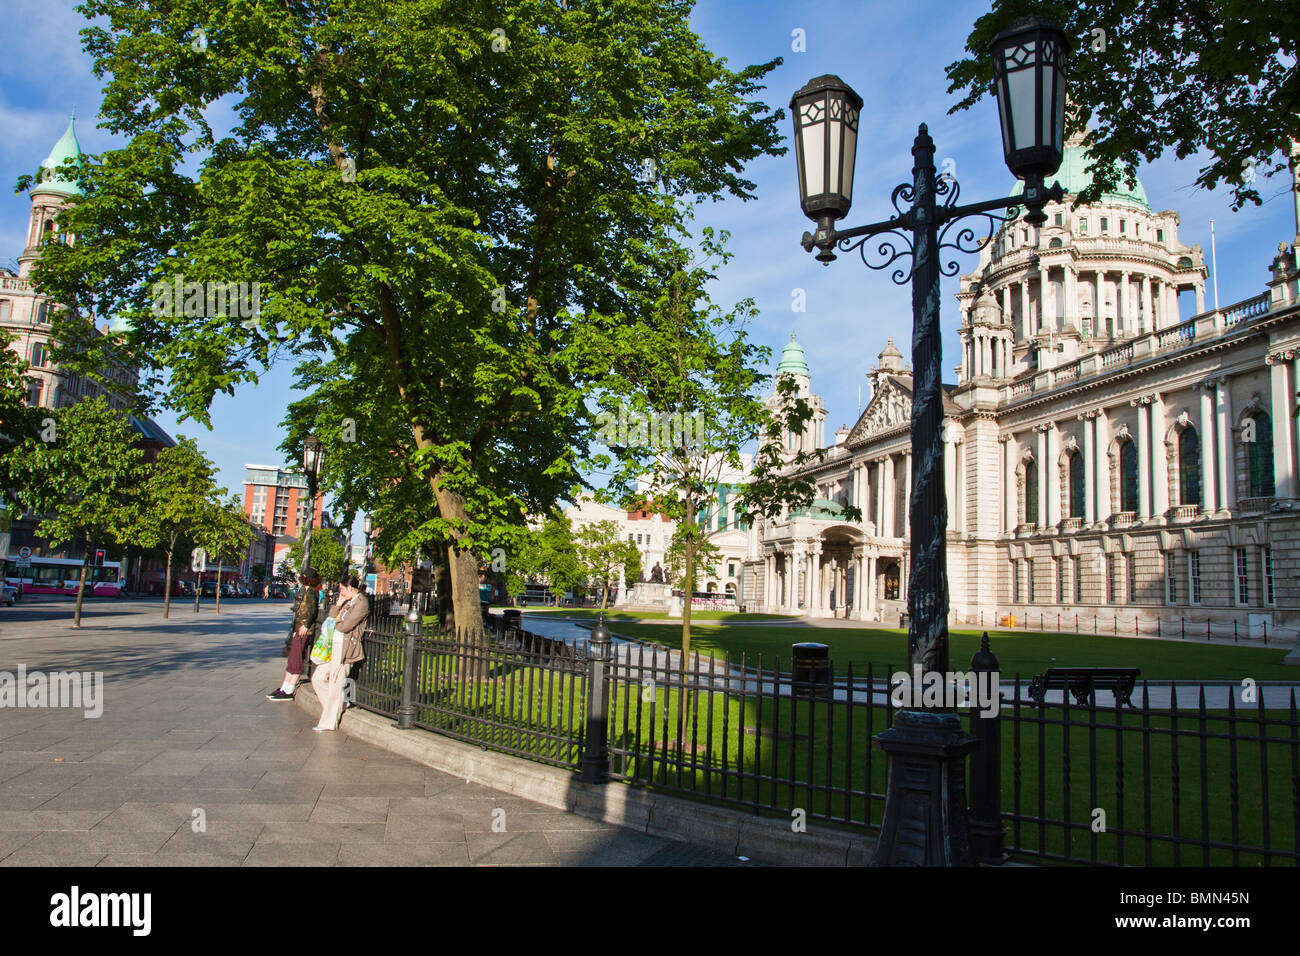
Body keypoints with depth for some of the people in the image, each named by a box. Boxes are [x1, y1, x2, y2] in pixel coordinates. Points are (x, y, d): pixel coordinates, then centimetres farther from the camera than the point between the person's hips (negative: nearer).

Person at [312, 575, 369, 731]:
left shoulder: (362, 603, -12)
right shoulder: (348, 602, 17)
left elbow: (345, 626, -18)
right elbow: (331, 618, 14)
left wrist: (334, 624, 1)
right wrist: (338, 604, 2)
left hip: (345, 648, -9)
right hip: (334, 645, 9)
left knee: (335, 685, -3)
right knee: (317, 678, 10)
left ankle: (329, 723, 6)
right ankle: (335, 706, 23)